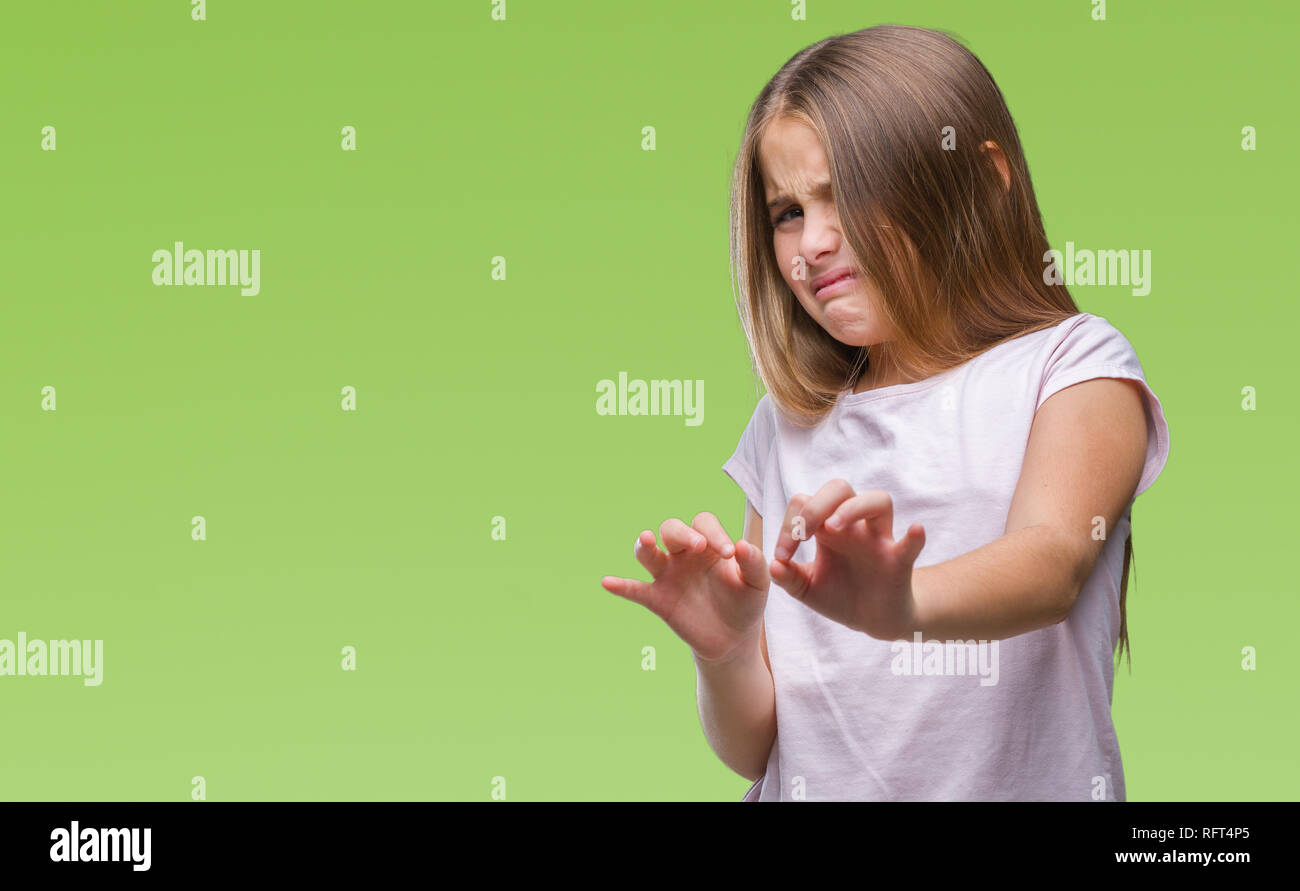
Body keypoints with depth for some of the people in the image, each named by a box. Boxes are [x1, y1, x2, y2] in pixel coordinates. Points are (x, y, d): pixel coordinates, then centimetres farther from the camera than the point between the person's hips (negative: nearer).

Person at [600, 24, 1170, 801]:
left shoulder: (1073, 365, 4)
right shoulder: (787, 426, 13)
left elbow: (1055, 562, -15)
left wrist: (902, 605, -32)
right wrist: (725, 654, -8)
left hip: (1025, 786, -2)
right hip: (816, 792, 2)